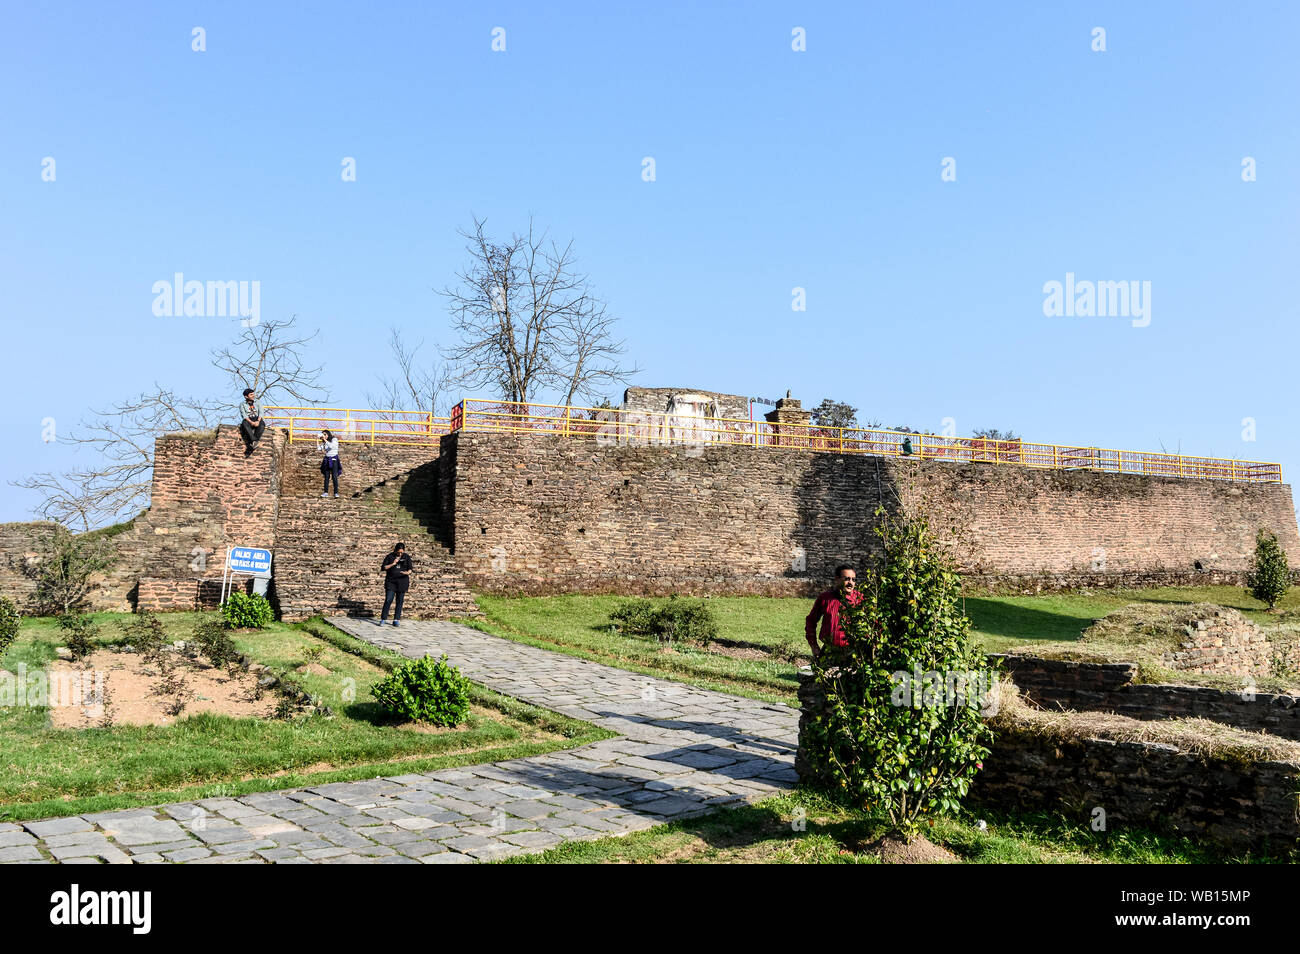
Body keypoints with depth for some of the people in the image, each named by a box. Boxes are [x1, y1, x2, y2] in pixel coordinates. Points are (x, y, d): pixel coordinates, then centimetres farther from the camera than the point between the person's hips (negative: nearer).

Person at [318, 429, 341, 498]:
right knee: (326, 477, 2)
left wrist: (325, 439, -20)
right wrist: (317, 439, -2)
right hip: (327, 460, 5)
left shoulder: (334, 439, -4)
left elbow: (331, 446, -21)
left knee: (334, 477, -11)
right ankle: (326, 492, 5)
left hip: (334, 459, -5)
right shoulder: (324, 443, 11)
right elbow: (318, 448, -1)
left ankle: (336, 493, -11)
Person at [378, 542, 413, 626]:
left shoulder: (406, 557, 4)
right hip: (390, 582, -2)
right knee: (388, 600, -9)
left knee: (399, 601, 3)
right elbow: (383, 568, -1)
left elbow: (410, 569, 3)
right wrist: (393, 564, -14)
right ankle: (382, 619, -2)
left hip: (402, 582, 2)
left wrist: (408, 573, -20)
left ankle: (396, 620, 10)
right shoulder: (390, 556, 1)